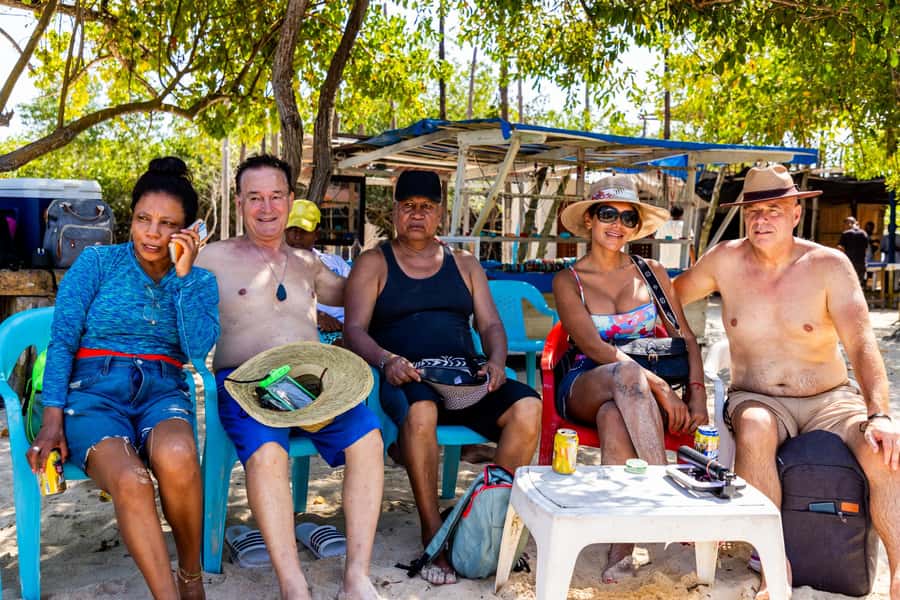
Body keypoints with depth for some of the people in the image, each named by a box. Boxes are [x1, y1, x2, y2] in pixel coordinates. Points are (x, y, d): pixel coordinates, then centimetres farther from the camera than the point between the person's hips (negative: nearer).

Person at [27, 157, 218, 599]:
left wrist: (183, 274, -6)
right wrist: (52, 420, -11)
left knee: (176, 456, -36)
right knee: (130, 479, -35)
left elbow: (198, 349, -4)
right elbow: (62, 339, 1)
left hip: (163, 391, 1)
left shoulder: (201, 282, 13)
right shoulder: (96, 262, 8)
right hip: (94, 389, -1)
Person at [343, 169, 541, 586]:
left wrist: (496, 361, -9)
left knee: (527, 407, -25)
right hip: (407, 379, -3)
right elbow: (354, 329, 0)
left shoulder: (465, 265, 22)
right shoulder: (373, 264, 12)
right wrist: (387, 360, -21)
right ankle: (434, 538, -26)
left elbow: (490, 324, 14)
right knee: (420, 411, -39)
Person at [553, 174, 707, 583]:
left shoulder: (652, 272, 14)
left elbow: (686, 339, 8)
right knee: (628, 373, -37)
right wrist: (658, 385, -22)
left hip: (643, 395, 1)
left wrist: (697, 392, -11)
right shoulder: (568, 281, 5)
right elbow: (594, 348, -9)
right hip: (585, 388, -1)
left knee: (613, 417, -37)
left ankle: (622, 544, -38)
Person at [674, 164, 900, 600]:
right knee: (754, 429, -36)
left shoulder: (829, 265, -6)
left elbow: (862, 344, -15)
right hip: (757, 400, 0)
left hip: (831, 400, 0)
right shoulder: (727, 260, 0)